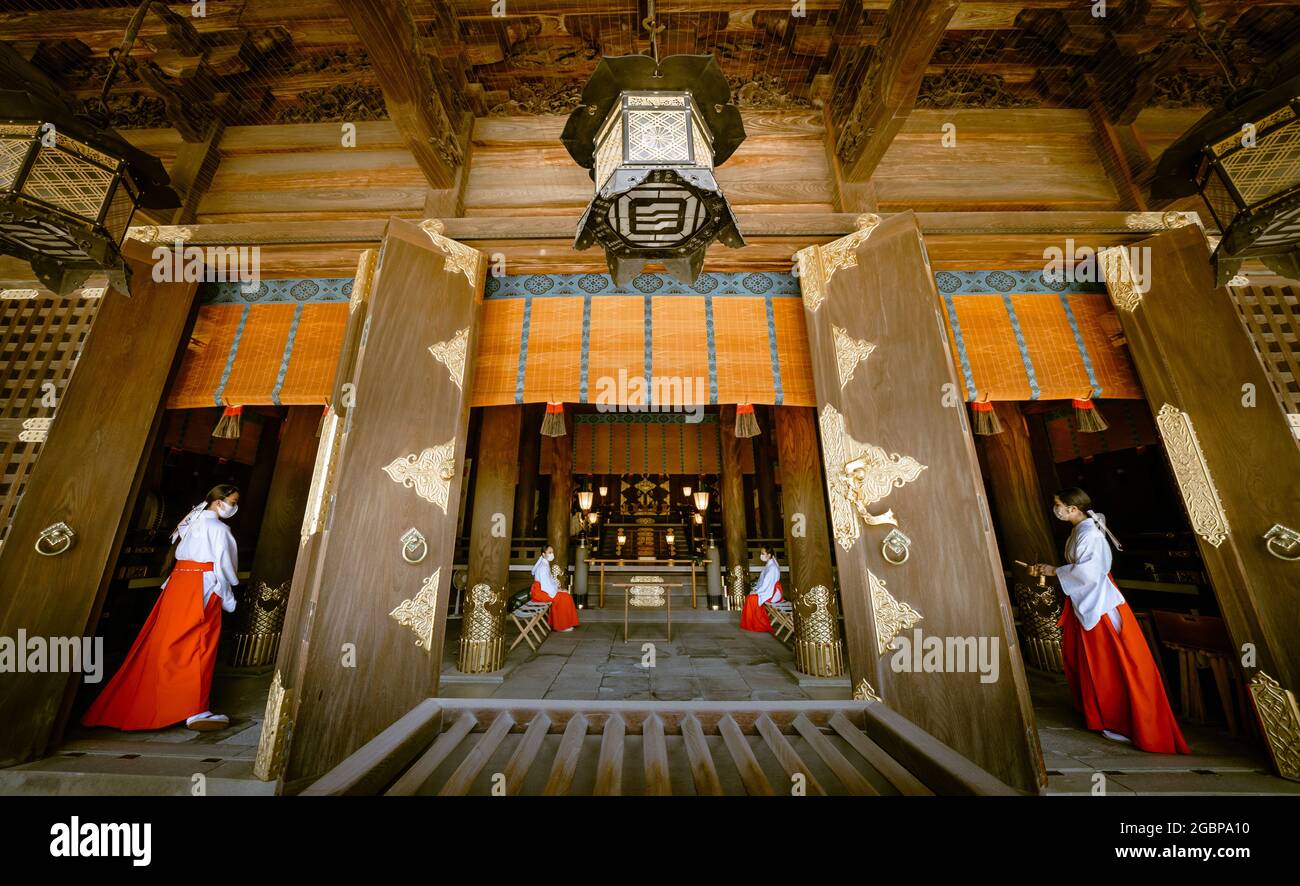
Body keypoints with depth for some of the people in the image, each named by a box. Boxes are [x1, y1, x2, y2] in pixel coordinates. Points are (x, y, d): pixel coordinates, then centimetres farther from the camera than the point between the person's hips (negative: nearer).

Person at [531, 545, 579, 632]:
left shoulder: (546, 564, 10)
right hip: (540, 591, -9)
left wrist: (556, 587, 4)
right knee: (564, 598, -13)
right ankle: (562, 625, -1)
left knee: (566, 595, 4)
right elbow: (546, 585, -23)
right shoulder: (543, 567, -21)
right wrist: (556, 590, -12)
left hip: (544, 589, 9)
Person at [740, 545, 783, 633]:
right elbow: (762, 581, 14)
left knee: (753, 599, -20)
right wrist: (756, 589, 2)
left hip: (773, 593, -9)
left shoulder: (772, 567, -19)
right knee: (749, 597, -3)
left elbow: (767, 583, -22)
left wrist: (757, 591, -16)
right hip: (767, 591, 9)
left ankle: (762, 625, -7)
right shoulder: (768, 565, 11)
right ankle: (751, 624, 2)